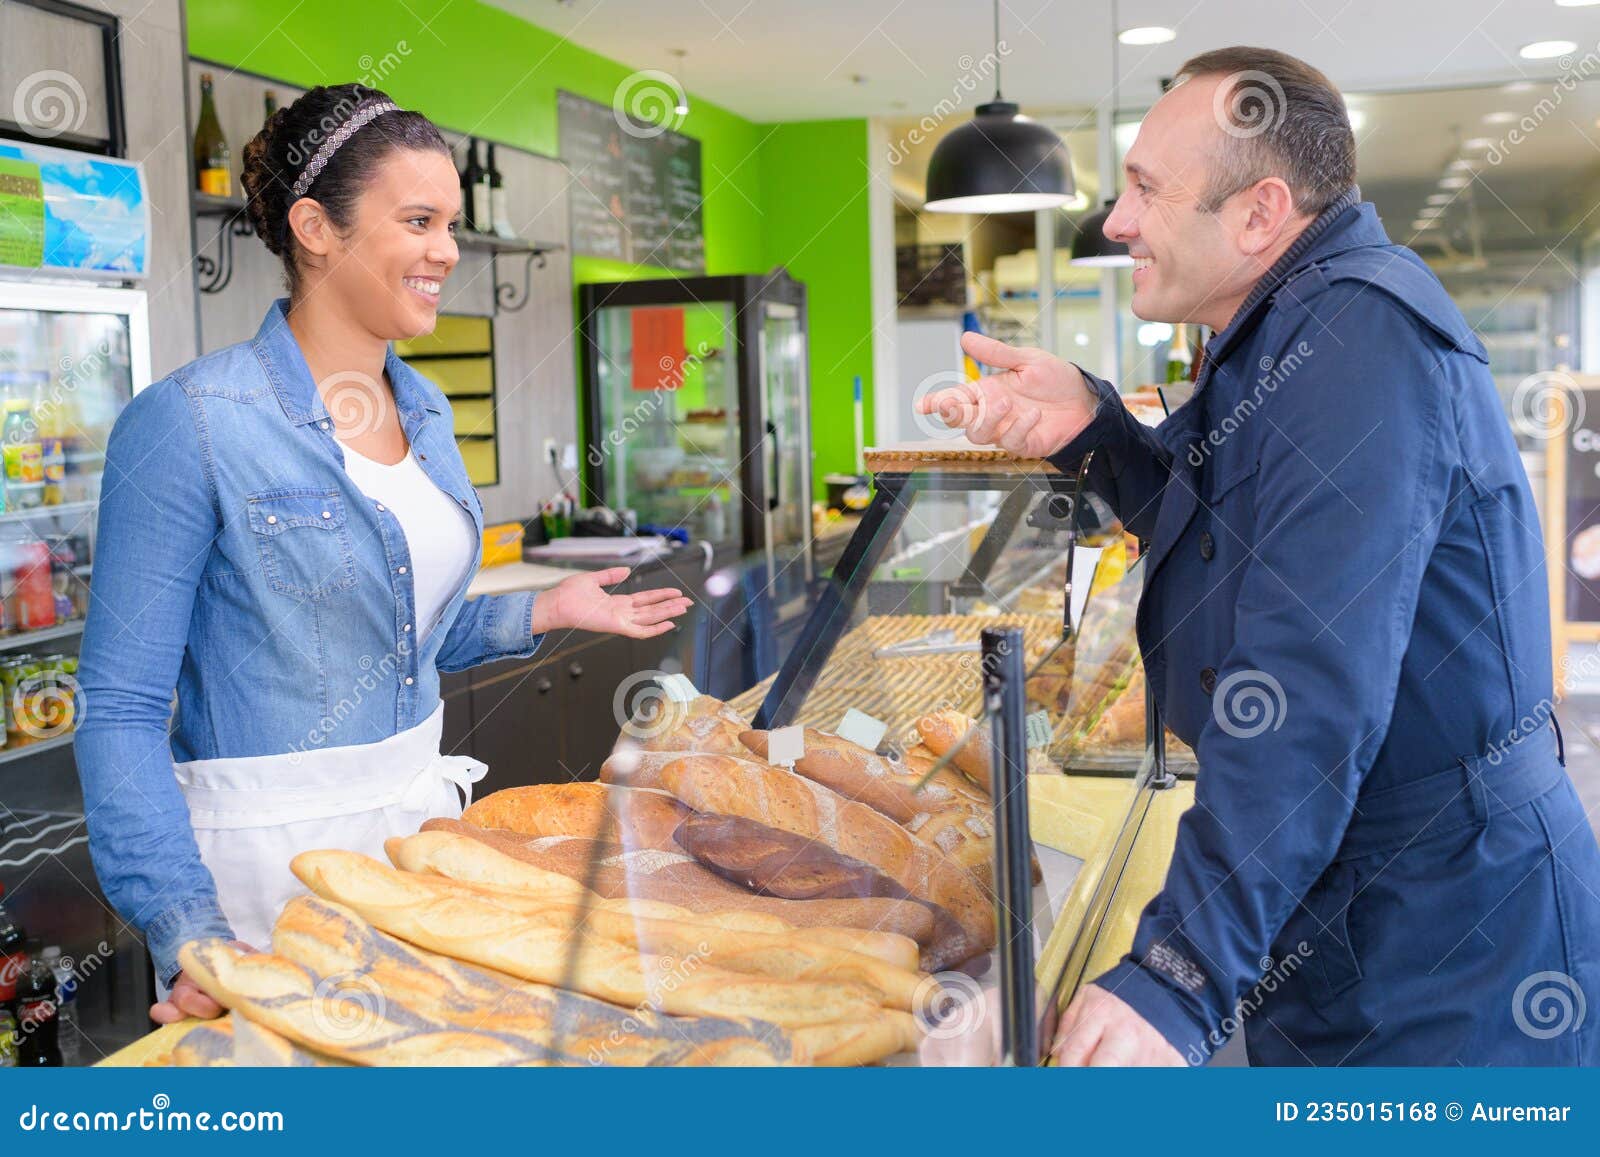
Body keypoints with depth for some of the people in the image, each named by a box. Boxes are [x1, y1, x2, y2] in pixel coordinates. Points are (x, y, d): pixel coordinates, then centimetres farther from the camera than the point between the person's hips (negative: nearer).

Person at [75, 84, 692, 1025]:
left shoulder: (425, 411, 6)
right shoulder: (193, 423, -16)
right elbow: (123, 708, -16)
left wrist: (546, 612, 5)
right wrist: (192, 941, -24)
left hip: (419, 807, 7)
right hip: (271, 839, -7)